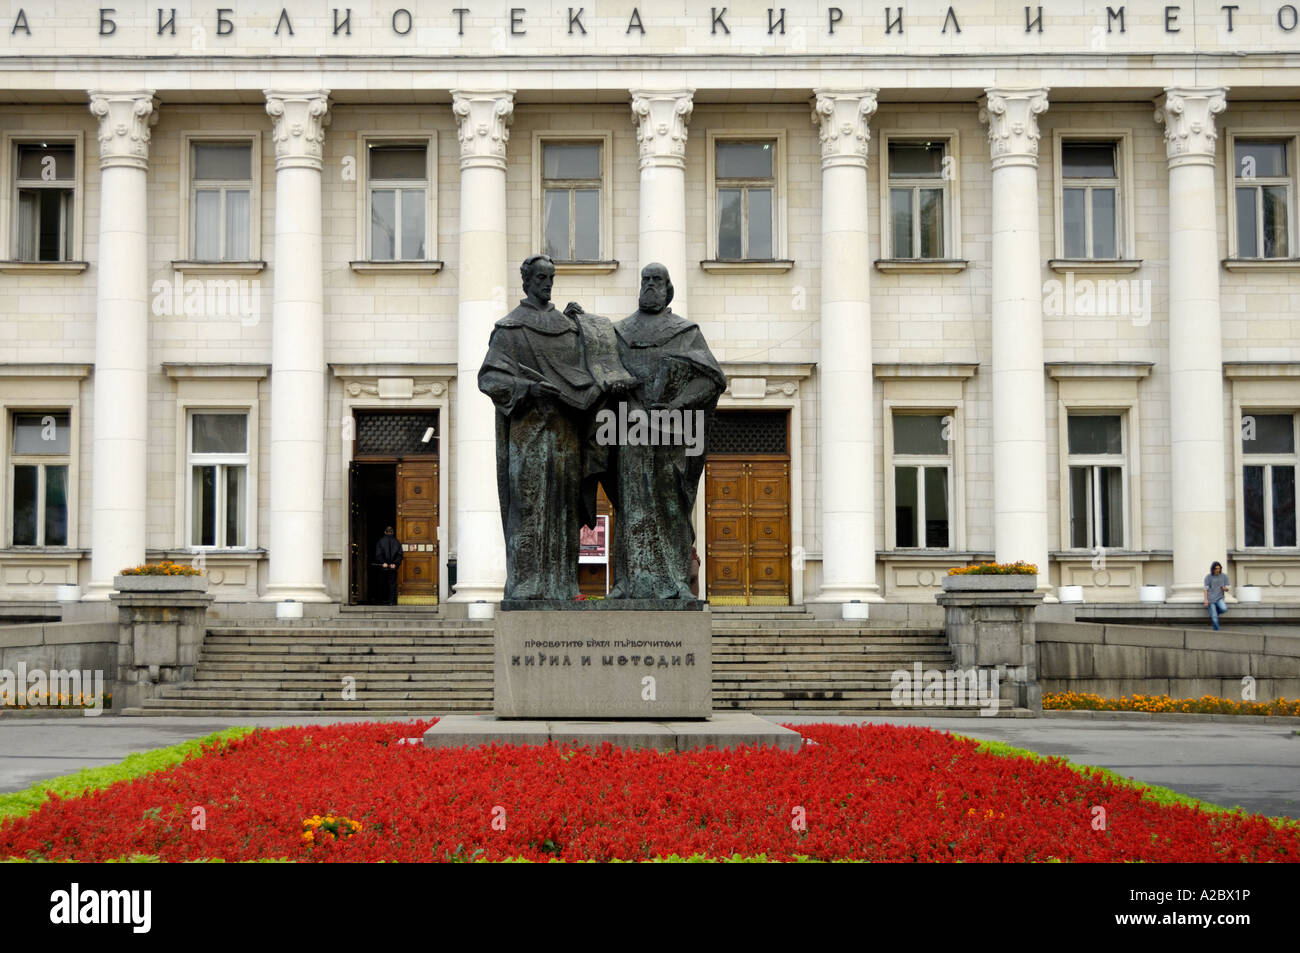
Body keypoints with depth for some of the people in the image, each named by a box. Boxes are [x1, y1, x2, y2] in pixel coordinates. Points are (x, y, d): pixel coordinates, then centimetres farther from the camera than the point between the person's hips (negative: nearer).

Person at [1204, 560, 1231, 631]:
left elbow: (1227, 589, 8)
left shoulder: (1224, 576, 6)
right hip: (1211, 599, -1)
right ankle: (1216, 630, 3)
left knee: (1224, 609, -28)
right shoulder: (1208, 577, 1)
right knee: (1214, 618, -10)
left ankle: (1215, 614, 3)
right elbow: (1206, 589, 2)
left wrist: (1225, 588, -17)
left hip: (1220, 598, 1)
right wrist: (1206, 600, -9)